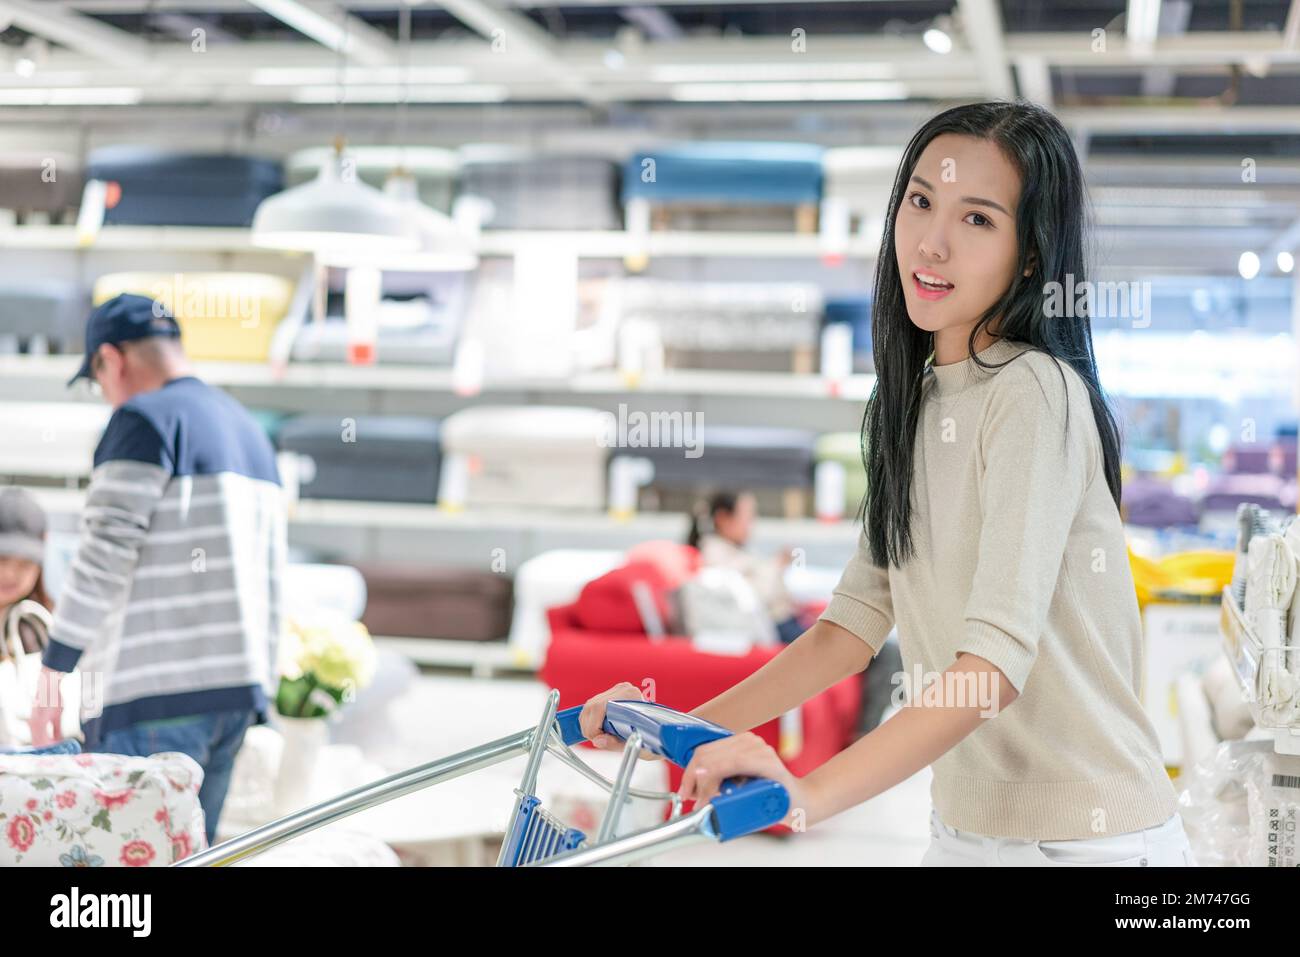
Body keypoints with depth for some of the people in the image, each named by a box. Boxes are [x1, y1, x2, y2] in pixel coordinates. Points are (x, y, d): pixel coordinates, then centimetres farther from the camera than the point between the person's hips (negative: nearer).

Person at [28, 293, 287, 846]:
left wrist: (51, 676, -10)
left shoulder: (145, 419, -6)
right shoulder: (250, 431, 20)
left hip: (158, 693, -8)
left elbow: (104, 557, -14)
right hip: (242, 690, 8)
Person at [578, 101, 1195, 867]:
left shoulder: (1035, 393, -18)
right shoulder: (913, 400, 6)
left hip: (1090, 838, -7)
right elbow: (857, 620, 5)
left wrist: (806, 795, -36)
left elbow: (999, 659, -28)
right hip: (964, 827, 7)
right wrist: (685, 727, -2)